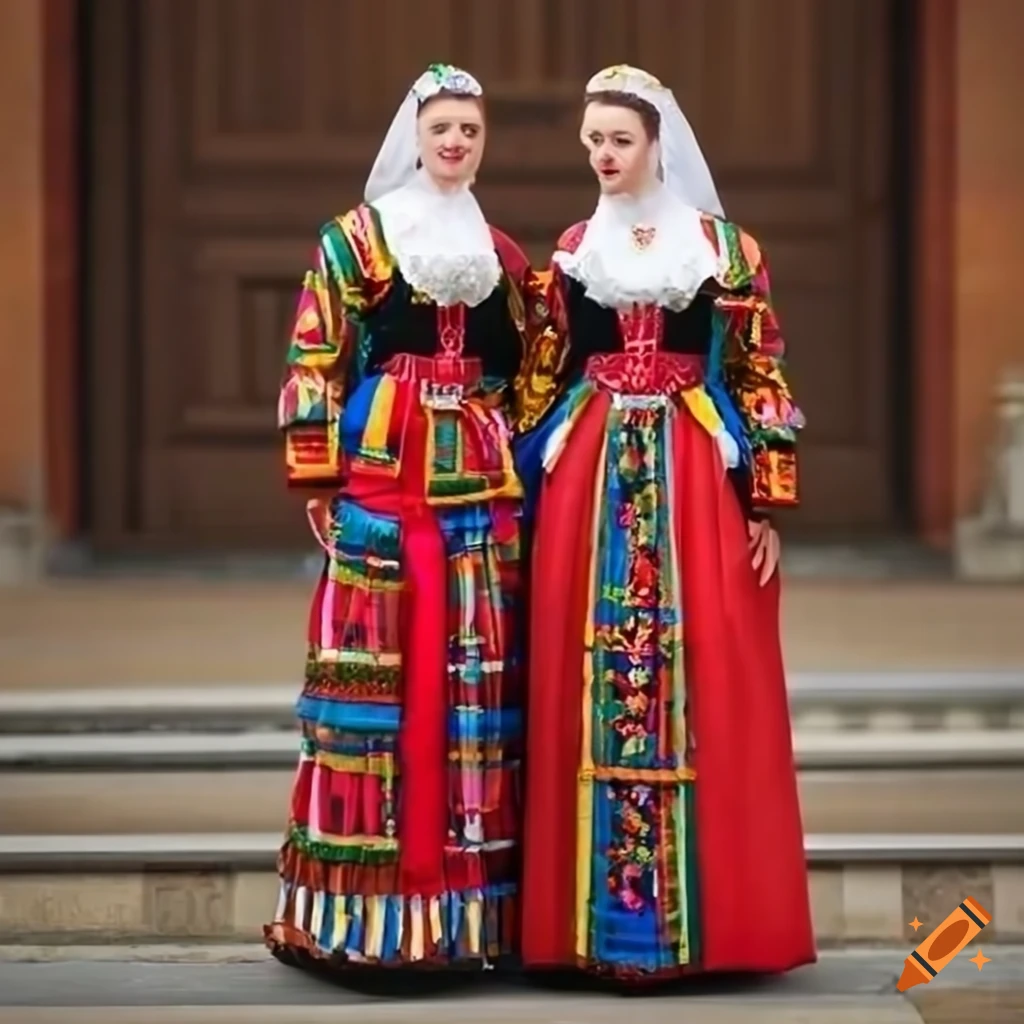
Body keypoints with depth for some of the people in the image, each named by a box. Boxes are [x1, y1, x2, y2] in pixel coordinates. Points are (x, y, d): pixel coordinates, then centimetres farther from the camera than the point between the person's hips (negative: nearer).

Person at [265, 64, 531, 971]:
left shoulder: (503, 256, 17)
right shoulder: (355, 238, 3)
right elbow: (315, 366, -2)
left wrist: (524, 485, 12)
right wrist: (319, 486, -8)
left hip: (483, 490, 4)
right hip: (381, 484, -4)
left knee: (479, 681, 3)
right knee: (377, 677, -6)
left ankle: (470, 896, 9)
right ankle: (367, 900, -1)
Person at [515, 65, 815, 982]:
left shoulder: (725, 247, 4)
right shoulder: (574, 251, 11)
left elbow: (760, 377, 2)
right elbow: (544, 379, 14)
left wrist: (767, 506, -3)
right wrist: (518, 489, 9)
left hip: (696, 480, -2)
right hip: (590, 481, 2)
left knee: (703, 688, -3)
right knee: (590, 689, 1)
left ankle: (702, 912, 5)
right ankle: (599, 910, 8)